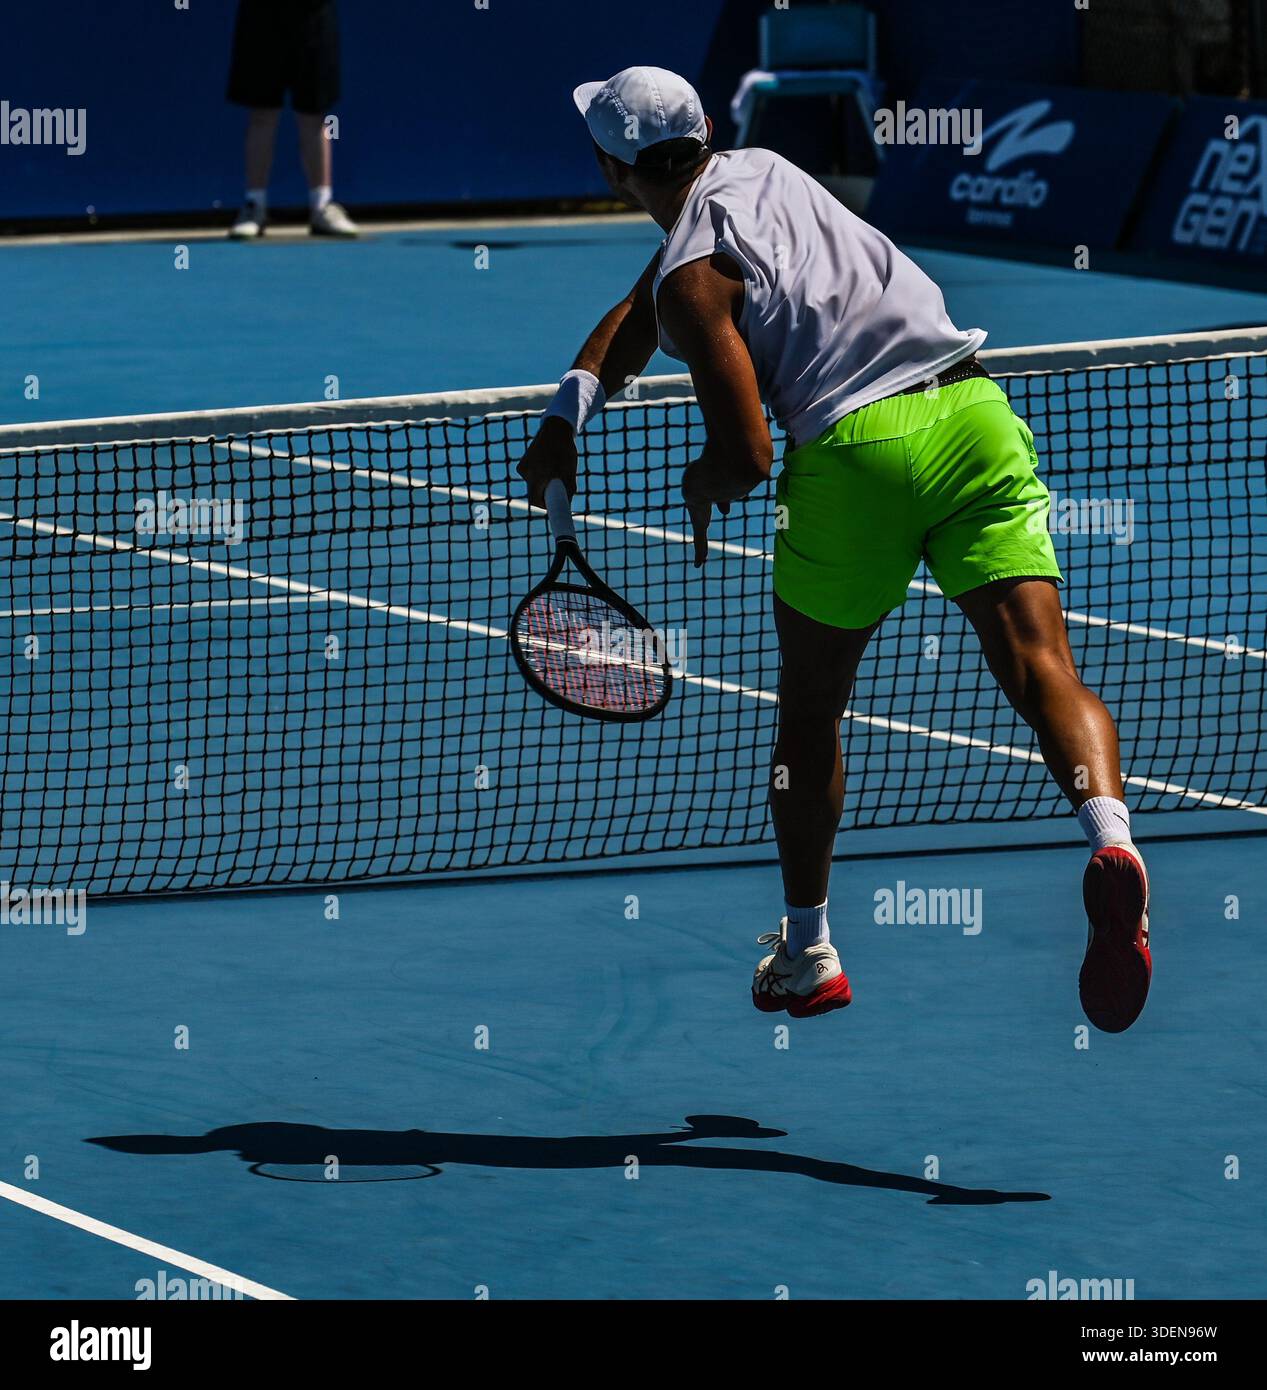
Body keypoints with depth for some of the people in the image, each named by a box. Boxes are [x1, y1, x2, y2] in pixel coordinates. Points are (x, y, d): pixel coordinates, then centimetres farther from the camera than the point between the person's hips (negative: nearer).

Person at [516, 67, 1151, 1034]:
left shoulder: (695, 277, -2)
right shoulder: (759, 172, 20)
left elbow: (746, 459, -7)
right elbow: (641, 310, 31)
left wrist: (701, 484, 15)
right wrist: (569, 416, 22)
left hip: (857, 445, -5)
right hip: (976, 410, 5)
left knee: (811, 704, 17)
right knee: (1042, 669, -10)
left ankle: (806, 953, 29)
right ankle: (1110, 835, -39)